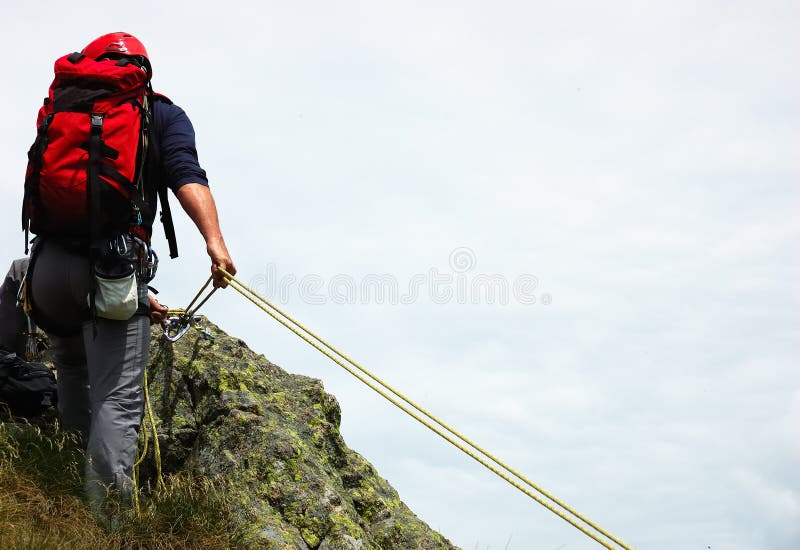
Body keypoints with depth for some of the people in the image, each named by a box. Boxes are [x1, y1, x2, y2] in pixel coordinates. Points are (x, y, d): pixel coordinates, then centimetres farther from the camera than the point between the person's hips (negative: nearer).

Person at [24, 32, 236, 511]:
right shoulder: (163, 115, 14)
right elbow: (185, 176, -8)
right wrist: (214, 240, -21)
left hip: (50, 262, 5)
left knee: (73, 370, 31)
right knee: (118, 399, -7)